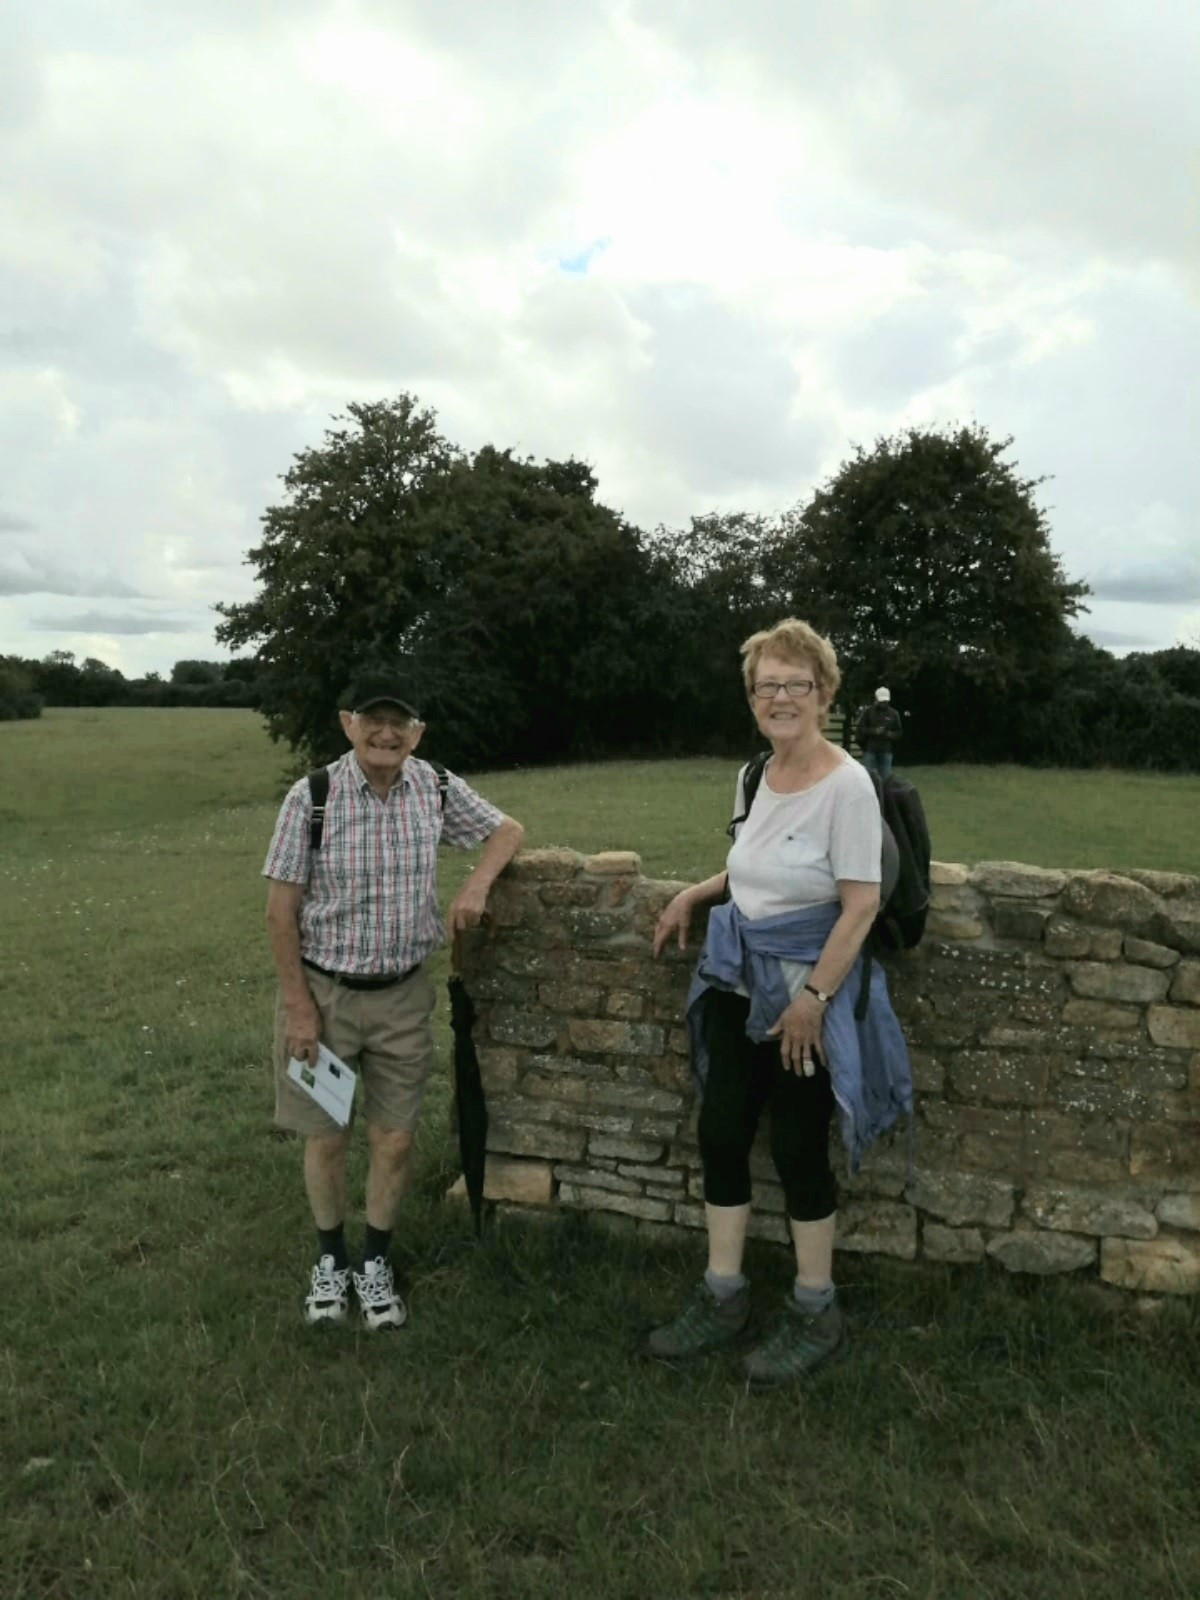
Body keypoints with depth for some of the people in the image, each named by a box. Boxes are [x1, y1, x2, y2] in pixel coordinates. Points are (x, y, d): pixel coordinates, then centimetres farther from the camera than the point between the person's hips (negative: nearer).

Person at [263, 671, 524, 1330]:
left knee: (395, 1139, 9)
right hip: (323, 990, -2)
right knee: (326, 1138, 12)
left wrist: (477, 884, -10)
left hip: (402, 994, 2)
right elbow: (281, 911, -10)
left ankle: (375, 1262, 33)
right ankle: (330, 1259, 36)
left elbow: (507, 829, 10)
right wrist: (298, 1005, -10)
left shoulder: (436, 789, -5)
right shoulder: (312, 797, -14)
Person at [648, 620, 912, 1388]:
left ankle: (817, 1311, 25)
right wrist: (693, 894, 11)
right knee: (721, 1134, 10)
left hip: (804, 988, -7)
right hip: (737, 982, 7)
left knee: (799, 1146, 4)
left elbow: (861, 904, -19)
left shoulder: (847, 784, -17)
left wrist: (813, 997, -21)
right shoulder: (754, 776, 5)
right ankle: (724, 1295, 26)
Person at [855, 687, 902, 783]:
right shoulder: (867, 711, 0)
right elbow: (860, 729, -2)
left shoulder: (893, 714, 7)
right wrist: (873, 731, -17)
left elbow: (899, 732, 11)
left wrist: (891, 734, -10)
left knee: (885, 777, 3)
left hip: (886, 751, 2)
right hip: (869, 750, -2)